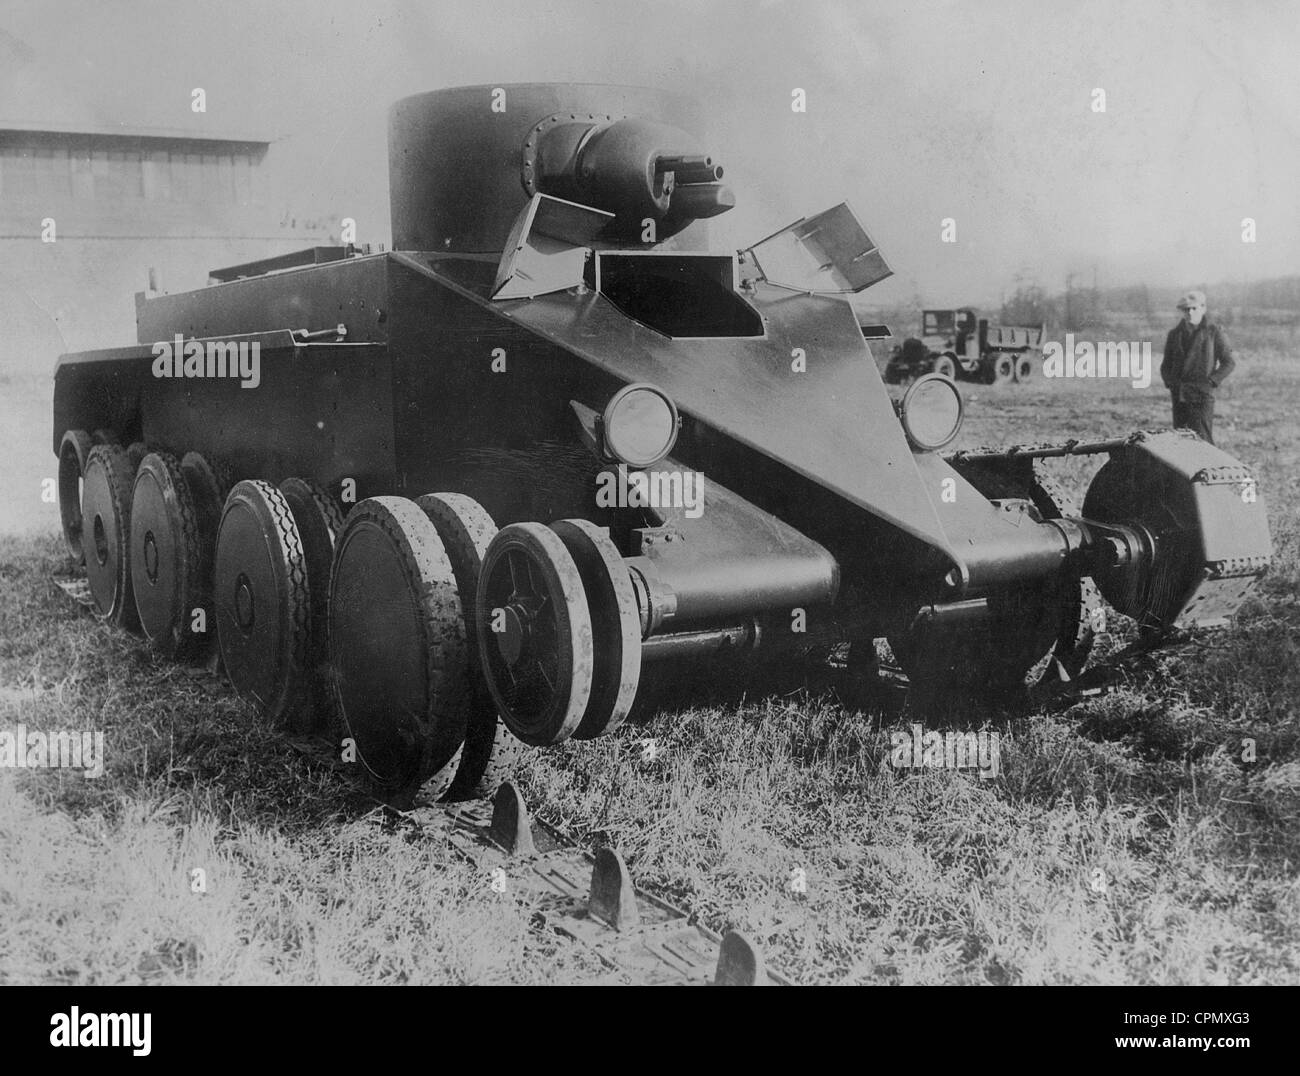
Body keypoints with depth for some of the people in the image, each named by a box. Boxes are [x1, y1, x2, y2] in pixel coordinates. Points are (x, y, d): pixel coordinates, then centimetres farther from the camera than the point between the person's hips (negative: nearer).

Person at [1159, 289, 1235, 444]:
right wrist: (1170, 383, 1)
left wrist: (1211, 382, -7)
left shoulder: (1214, 332, 1)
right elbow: (1166, 364, 18)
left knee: (1201, 437, -12)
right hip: (1179, 395, 4)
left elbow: (1229, 362, 3)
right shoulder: (1174, 334, 12)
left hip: (1203, 395, -4)